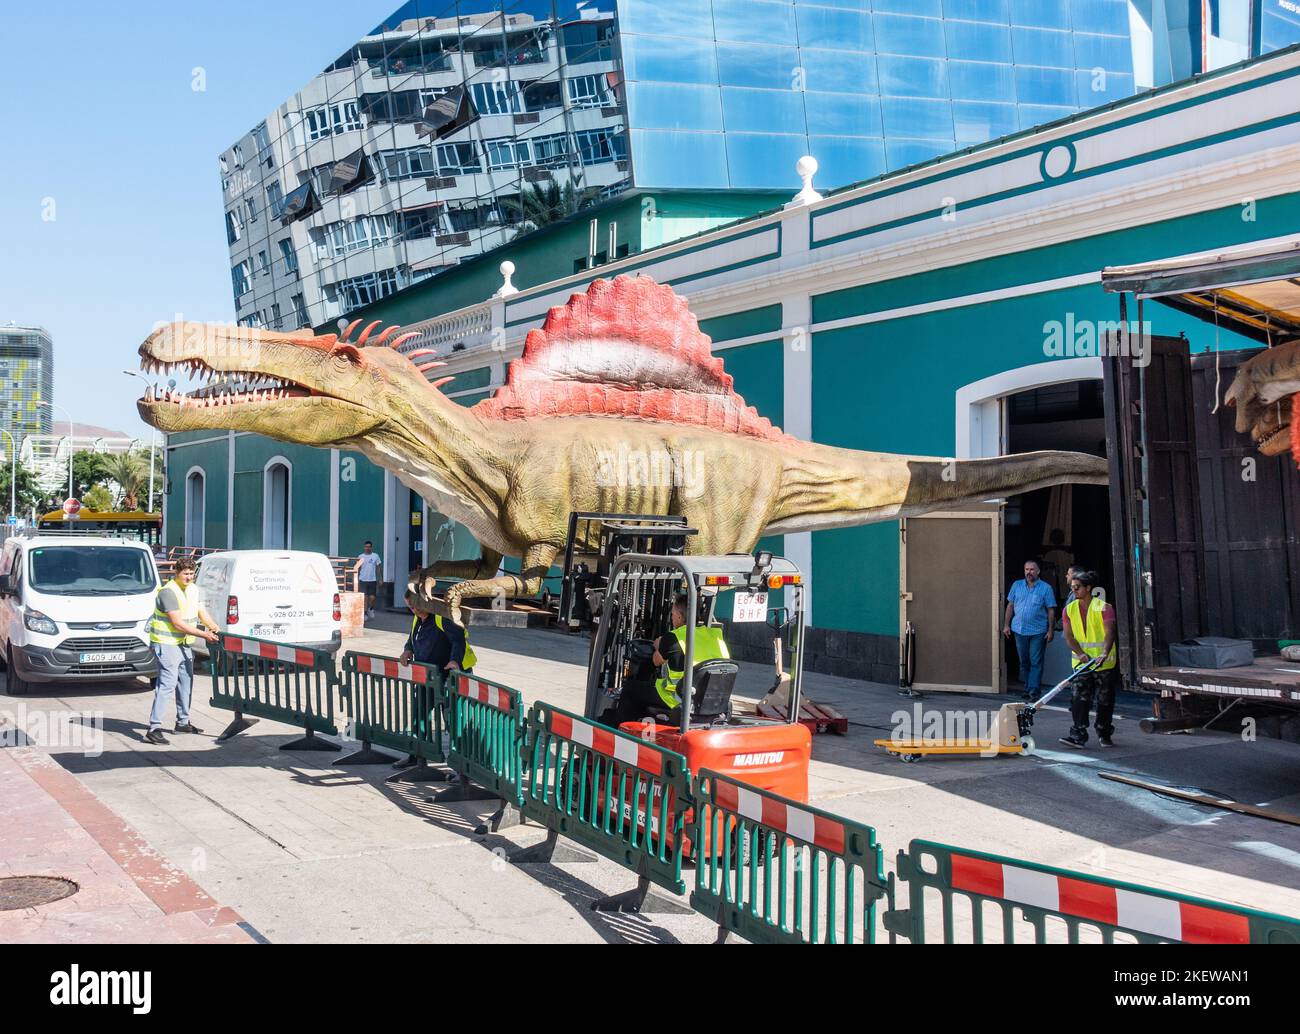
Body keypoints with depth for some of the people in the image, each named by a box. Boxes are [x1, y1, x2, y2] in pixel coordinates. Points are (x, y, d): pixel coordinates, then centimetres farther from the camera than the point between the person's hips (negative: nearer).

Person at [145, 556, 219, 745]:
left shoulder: (193, 589, 8)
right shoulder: (168, 592, -20)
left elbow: (201, 612, 15)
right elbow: (178, 623, -24)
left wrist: (216, 628, -1)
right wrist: (203, 634, -24)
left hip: (184, 643, 9)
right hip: (167, 643, -9)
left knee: (186, 683, 17)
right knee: (167, 684, -15)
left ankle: (183, 722, 30)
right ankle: (154, 728, -17)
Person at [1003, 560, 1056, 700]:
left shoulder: (1046, 588, -1)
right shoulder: (1017, 585, 8)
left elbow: (1051, 610, -1)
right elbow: (1010, 606, 11)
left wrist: (1050, 630, -6)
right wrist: (1006, 625, 6)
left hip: (1038, 632, -4)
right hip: (1019, 630, 4)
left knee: (1036, 662, -4)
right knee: (1024, 661, 11)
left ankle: (1033, 691, -4)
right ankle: (1027, 688, 21)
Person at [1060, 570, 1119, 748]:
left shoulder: (1104, 608, -8)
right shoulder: (1069, 609, 5)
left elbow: (1109, 633, -18)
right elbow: (1069, 636, 0)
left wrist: (1104, 653, -35)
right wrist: (1080, 654, -16)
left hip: (1105, 664, -3)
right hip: (1081, 663, 3)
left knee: (1105, 700, 7)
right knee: (1079, 699, -7)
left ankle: (1104, 734, 21)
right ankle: (1078, 735, -9)